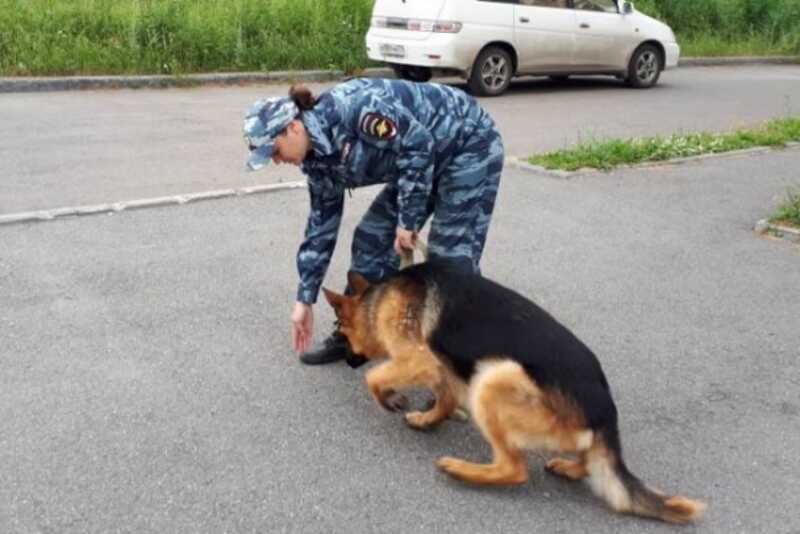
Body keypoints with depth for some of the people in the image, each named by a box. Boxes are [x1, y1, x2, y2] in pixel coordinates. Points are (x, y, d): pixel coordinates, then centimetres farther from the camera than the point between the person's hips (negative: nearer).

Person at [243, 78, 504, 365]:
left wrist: (408, 220, -24)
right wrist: (305, 299, 8)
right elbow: (321, 224, 5)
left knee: (452, 257, -11)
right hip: (426, 158, 8)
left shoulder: (351, 106, -30)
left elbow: (418, 144, -29)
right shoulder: (318, 157, -2)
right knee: (372, 237, 5)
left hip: (469, 144, -8)